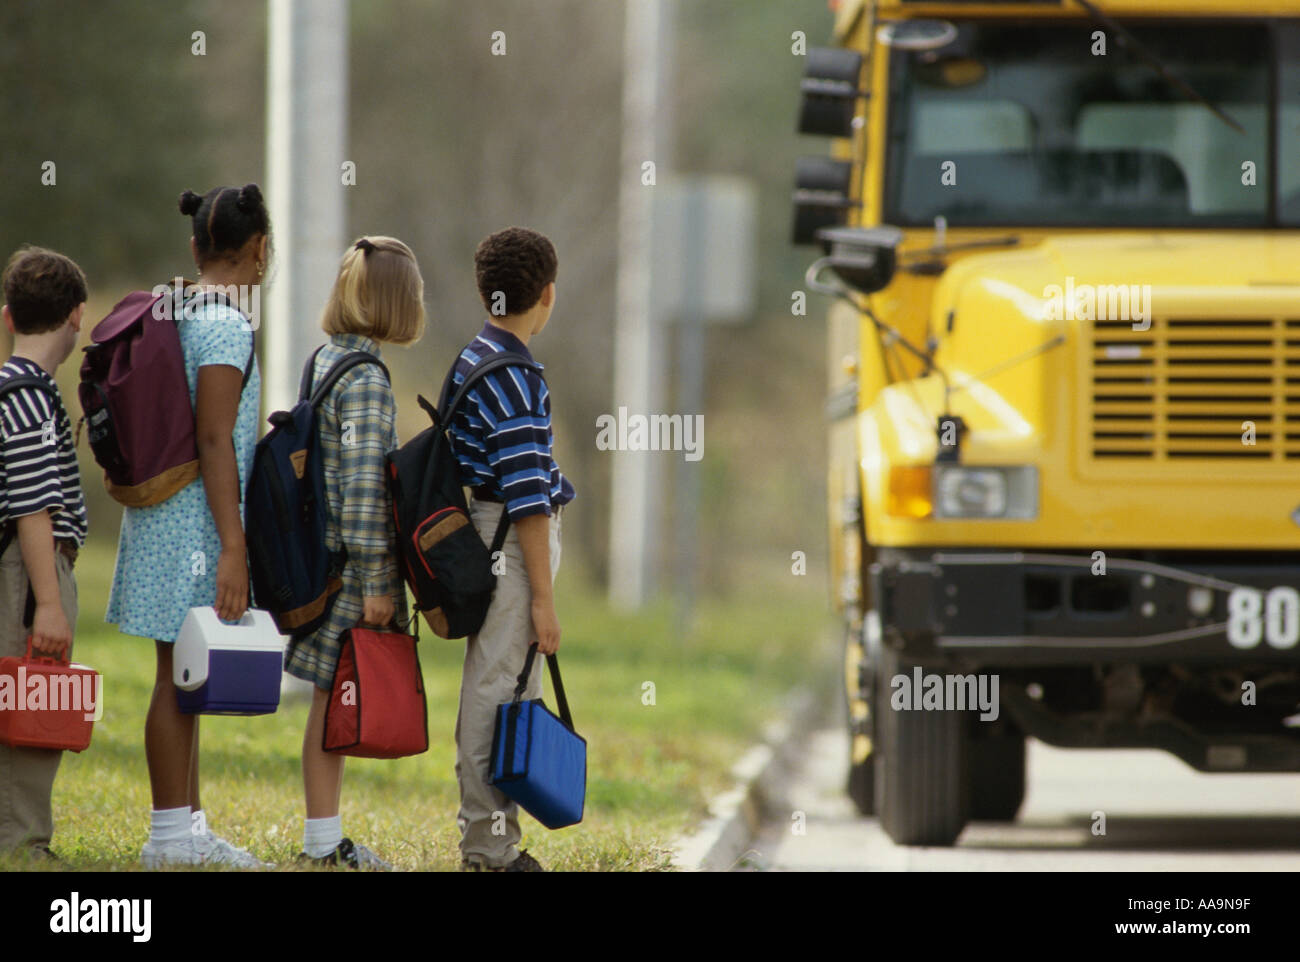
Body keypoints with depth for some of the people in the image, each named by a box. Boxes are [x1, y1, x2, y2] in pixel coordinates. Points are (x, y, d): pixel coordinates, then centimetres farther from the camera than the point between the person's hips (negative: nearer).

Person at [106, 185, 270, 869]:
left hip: (164, 516, 9)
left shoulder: (173, 316, 13)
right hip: (197, 522, -9)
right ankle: (170, 837, -3)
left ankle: (188, 828, 17)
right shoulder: (225, 325, -14)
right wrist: (233, 545, -20)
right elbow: (214, 439, -19)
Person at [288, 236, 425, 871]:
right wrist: (375, 584, -17)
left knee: (332, 700, 12)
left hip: (324, 552, 9)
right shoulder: (365, 381, -17)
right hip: (352, 563, -9)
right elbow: (362, 489, -21)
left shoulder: (323, 362, 11)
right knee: (336, 700, -2)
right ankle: (323, 842, 3)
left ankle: (324, 840, 17)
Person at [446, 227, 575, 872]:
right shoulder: (513, 380, -17)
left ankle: (488, 842, 18)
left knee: (492, 693, 14)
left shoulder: (471, 362, 13)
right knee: (499, 694, -7)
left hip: (482, 525, 10)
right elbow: (525, 498, -19)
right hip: (512, 546, -10)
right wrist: (542, 596, -18)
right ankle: (490, 849, -5)